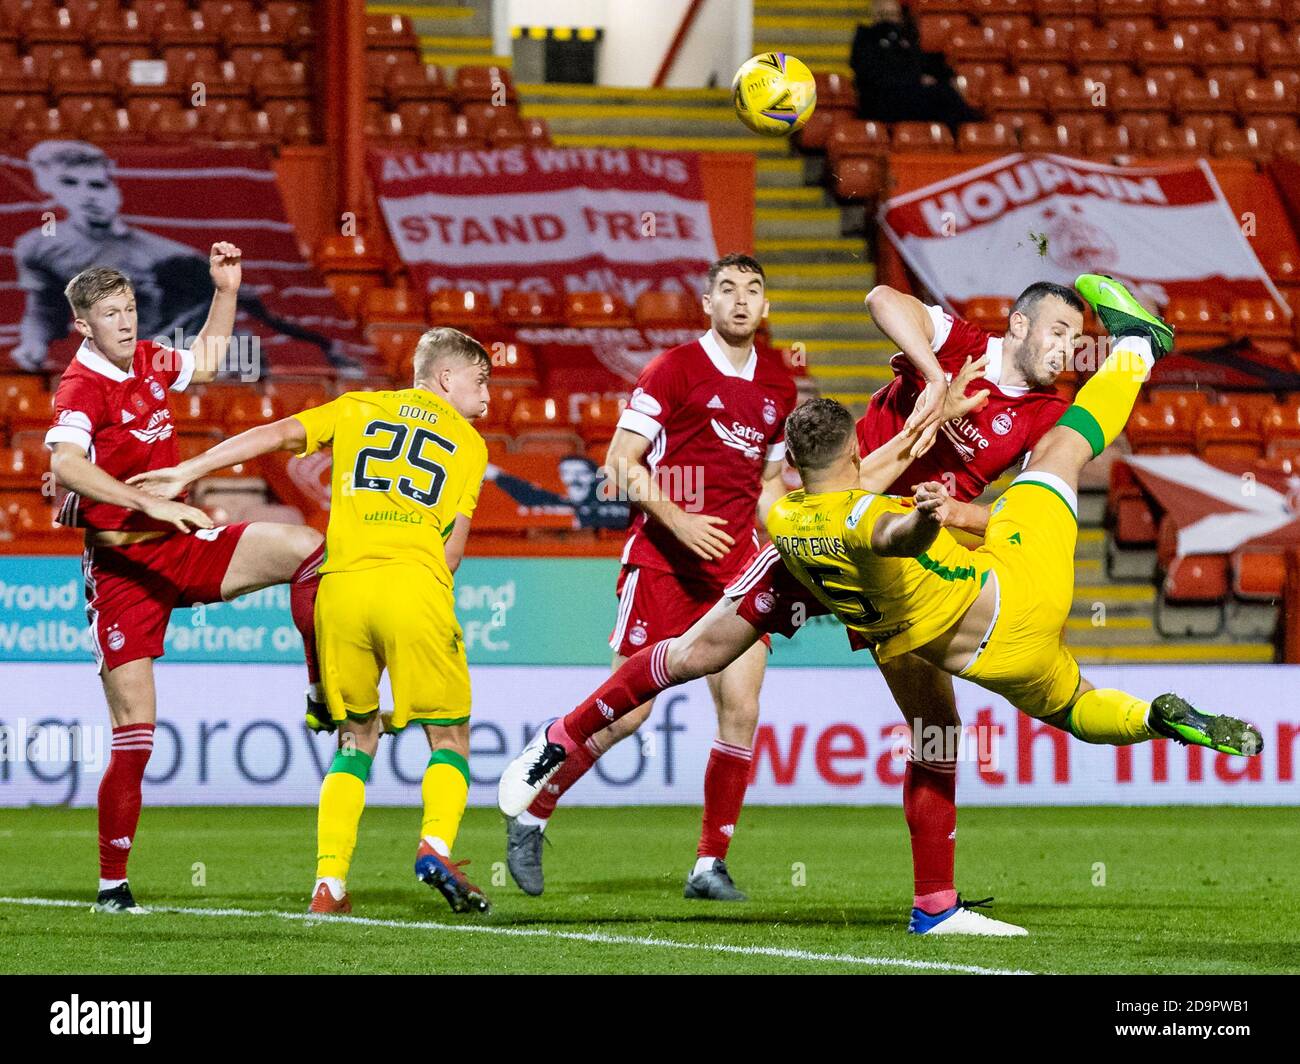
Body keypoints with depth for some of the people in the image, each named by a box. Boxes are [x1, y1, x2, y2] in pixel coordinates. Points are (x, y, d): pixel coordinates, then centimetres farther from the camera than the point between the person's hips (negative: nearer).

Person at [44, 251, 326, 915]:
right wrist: (151, 503, -42)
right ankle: (112, 885, 3)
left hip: (180, 546, 7)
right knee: (133, 736, -8)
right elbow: (66, 465, -35)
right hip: (121, 564, -7)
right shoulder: (82, 386, -15)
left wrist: (226, 291, 21)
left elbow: (205, 364, 31)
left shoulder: (149, 362, 7)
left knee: (307, 550, -10)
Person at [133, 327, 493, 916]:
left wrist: (187, 472, 6)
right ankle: (435, 845, -18)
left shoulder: (358, 408, 22)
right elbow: (453, 547, 11)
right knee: (448, 737, 10)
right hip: (415, 582, -2)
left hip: (340, 584, 2)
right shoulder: (469, 442, 18)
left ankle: (329, 882, 1)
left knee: (355, 740, 15)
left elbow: (276, 434, 8)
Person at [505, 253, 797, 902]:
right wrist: (676, 520, -20)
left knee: (741, 709, -7)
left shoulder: (778, 386, 14)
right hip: (661, 561, -5)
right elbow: (621, 462, -7)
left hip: (736, 567, 5)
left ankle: (710, 866, 3)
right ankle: (530, 819, 12)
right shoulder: (674, 369, -5)